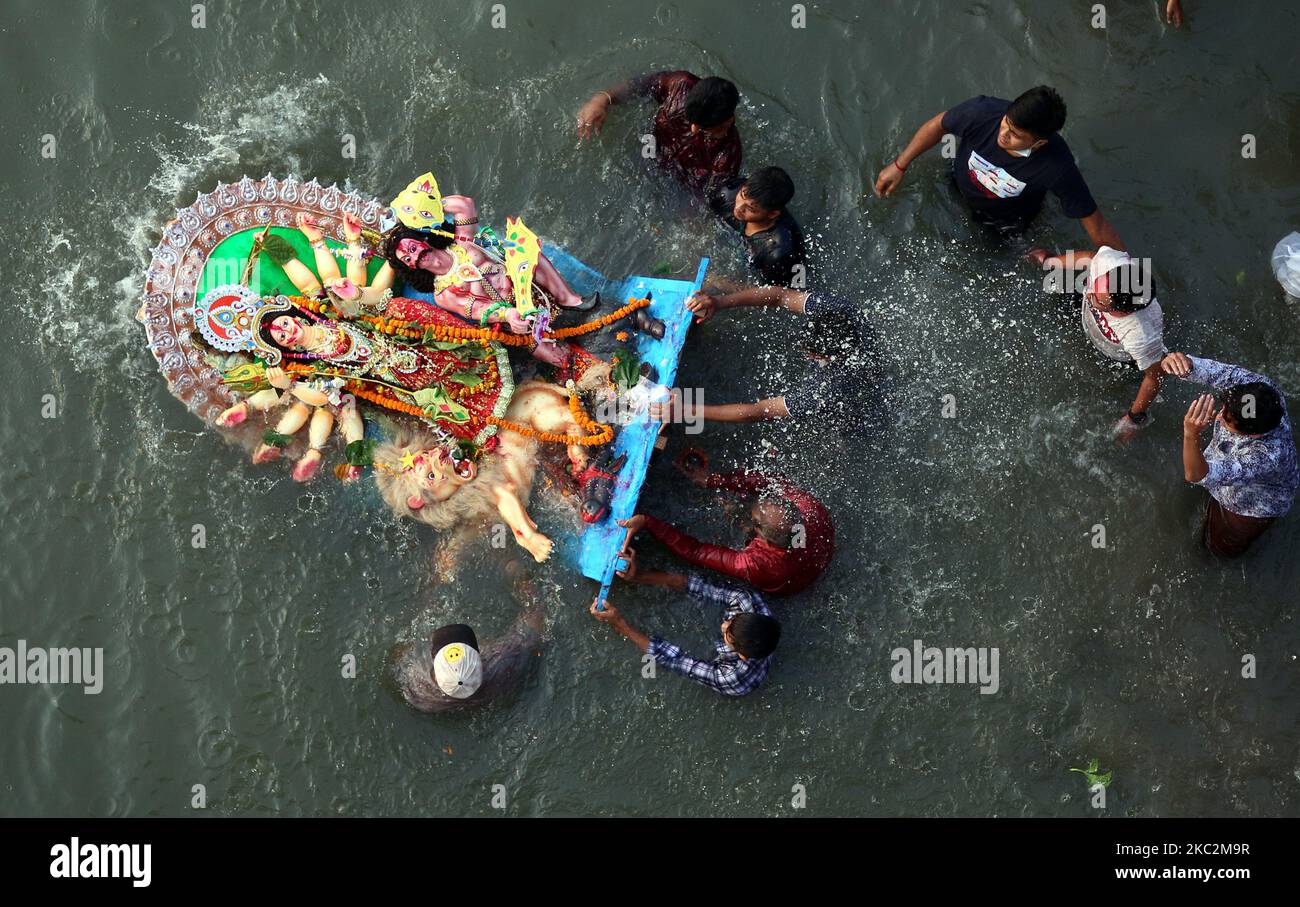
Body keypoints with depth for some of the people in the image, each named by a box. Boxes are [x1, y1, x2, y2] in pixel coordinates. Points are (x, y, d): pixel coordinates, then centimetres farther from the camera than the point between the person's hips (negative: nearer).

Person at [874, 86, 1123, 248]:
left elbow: (1096, 224, -34)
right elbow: (938, 125, -17)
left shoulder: (1057, 167, -44)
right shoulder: (982, 112, -40)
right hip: (958, 187, 2)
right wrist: (899, 166, -8)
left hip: (1006, 223, -2)